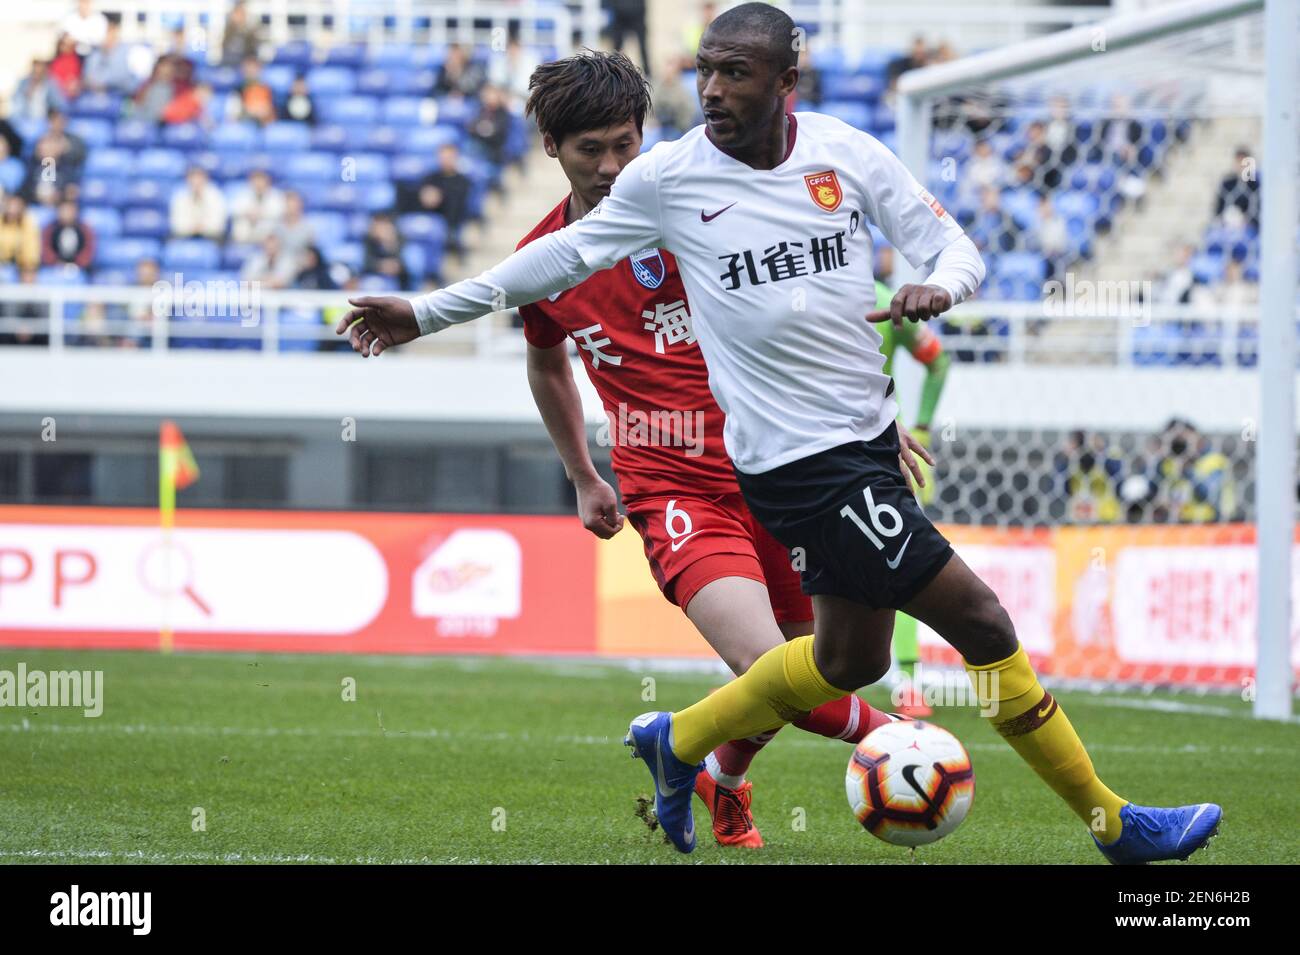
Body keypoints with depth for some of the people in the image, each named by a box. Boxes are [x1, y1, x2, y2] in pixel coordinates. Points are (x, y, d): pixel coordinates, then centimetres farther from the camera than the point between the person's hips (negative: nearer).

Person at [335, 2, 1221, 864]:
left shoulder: (848, 152, 1)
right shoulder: (667, 178, -6)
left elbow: (954, 245, 4)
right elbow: (565, 256, 6)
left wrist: (940, 286, -21)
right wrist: (426, 312, 7)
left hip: (870, 434, 6)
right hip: (799, 460, -6)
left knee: (851, 656, 17)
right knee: (981, 623, -8)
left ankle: (678, 743, 37)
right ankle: (1111, 822, 3)